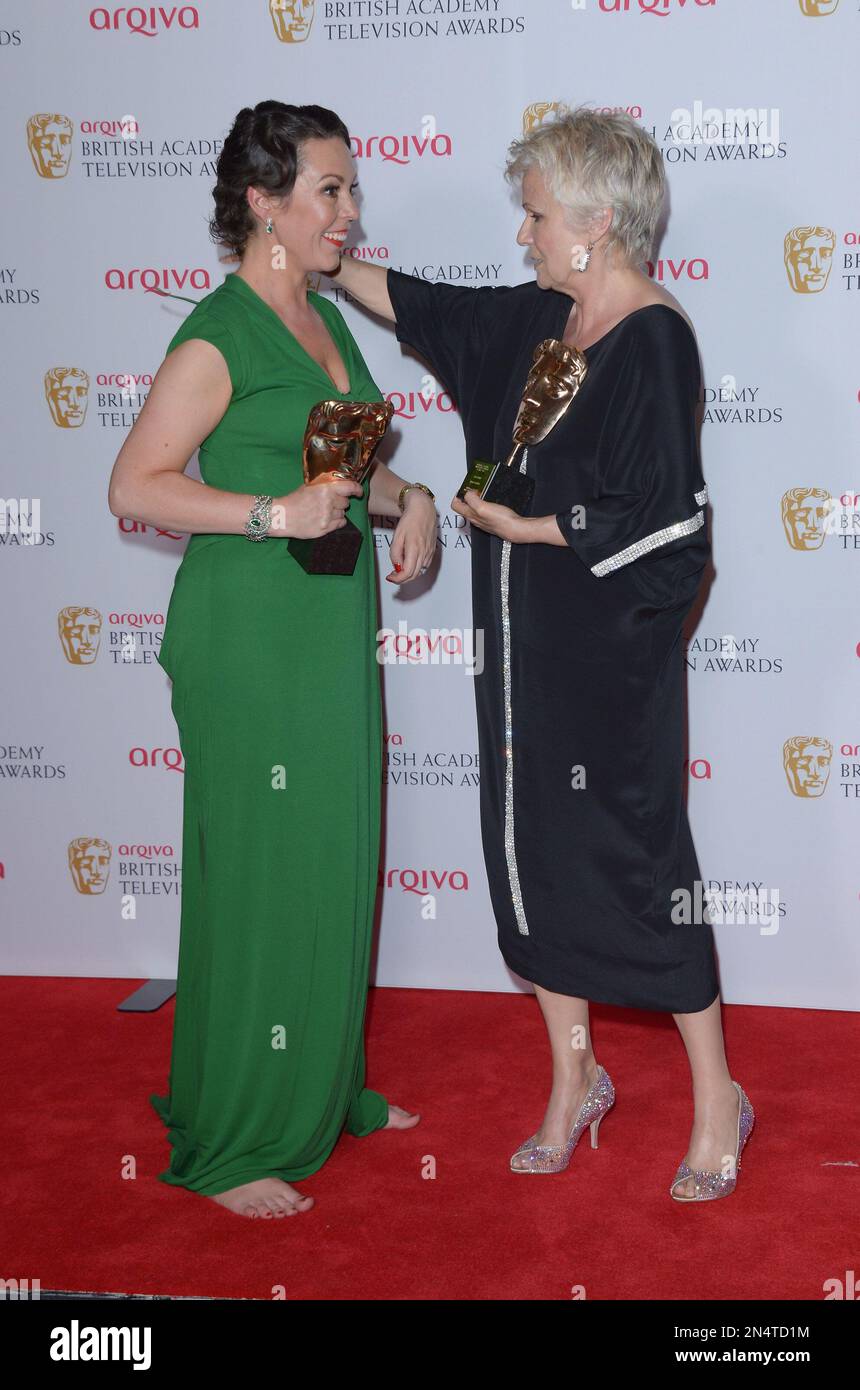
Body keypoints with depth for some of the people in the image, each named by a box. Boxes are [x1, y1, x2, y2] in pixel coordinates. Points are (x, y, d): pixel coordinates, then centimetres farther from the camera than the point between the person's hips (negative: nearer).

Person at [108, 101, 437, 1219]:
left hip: (334, 633, 9)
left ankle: (326, 1092, 31)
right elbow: (134, 486, -16)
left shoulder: (326, 321, 13)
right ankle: (229, 1145, 11)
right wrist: (274, 514, -24)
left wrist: (403, 497, 5)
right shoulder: (219, 336, -13)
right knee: (262, 881, -3)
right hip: (247, 636, -9)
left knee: (335, 866, 15)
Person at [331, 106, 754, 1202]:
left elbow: (660, 522, -19)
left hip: (613, 652, -8)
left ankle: (716, 1095, 18)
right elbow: (419, 304, 23)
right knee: (533, 850, 13)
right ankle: (574, 1079, 29)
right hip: (528, 648, 8)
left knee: (636, 860, 0)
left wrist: (526, 526, -13)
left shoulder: (654, 341, -15)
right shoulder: (536, 320, 8)